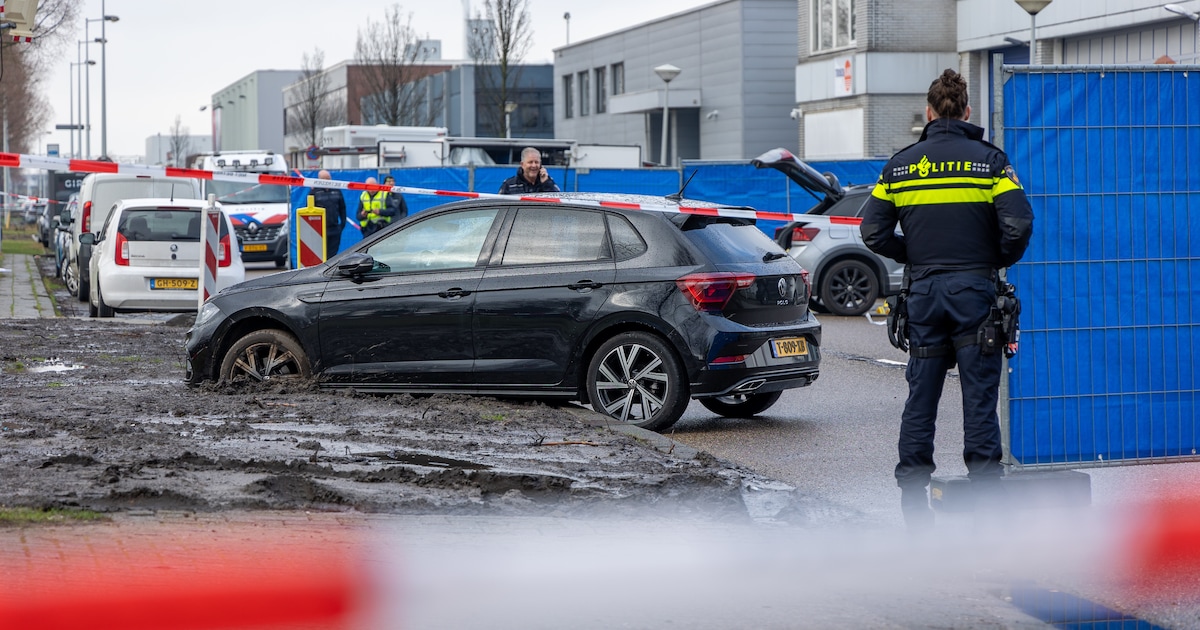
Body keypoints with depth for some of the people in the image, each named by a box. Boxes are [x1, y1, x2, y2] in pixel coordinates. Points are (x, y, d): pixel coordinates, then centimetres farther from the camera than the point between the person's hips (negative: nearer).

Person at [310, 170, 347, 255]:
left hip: (335, 229, 4)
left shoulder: (336, 190, 11)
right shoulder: (315, 191, 0)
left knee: (332, 254, 5)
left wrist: (343, 222, 7)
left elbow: (342, 208, 16)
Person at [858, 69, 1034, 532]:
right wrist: (999, 261, 6)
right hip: (974, 287, -3)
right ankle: (985, 490, -2)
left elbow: (873, 232, 2)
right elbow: (1018, 224, -12)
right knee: (979, 394, -1)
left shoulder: (900, 165, 6)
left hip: (923, 290, 3)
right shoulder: (988, 160, -2)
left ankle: (913, 497, 10)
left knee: (921, 394, 8)